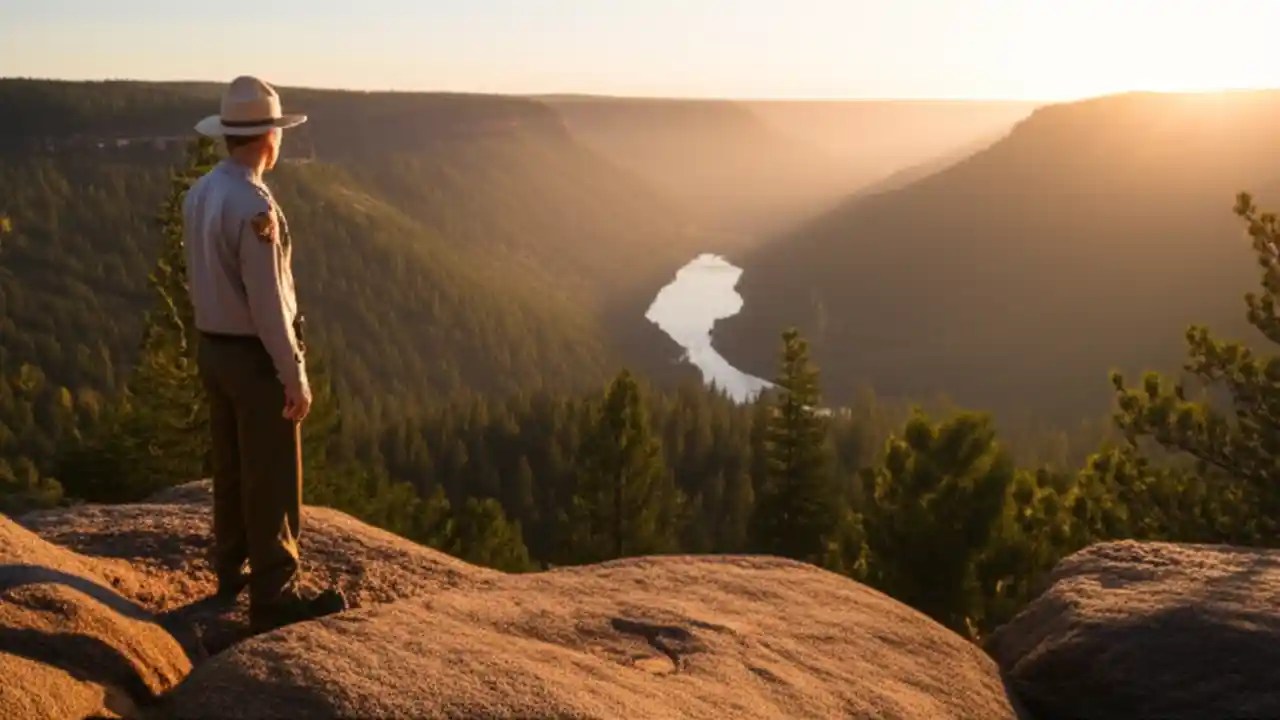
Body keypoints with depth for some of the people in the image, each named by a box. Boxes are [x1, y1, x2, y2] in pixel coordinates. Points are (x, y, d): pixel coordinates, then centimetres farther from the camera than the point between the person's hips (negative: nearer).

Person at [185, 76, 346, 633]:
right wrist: (295, 376, -17)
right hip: (256, 356, -8)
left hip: (213, 349, 9)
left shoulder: (198, 195, 3)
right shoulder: (254, 206, -23)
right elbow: (268, 303, -22)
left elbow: (200, 280, 11)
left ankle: (231, 572, 33)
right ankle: (273, 598, 6)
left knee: (231, 469, 19)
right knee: (272, 481, 0)